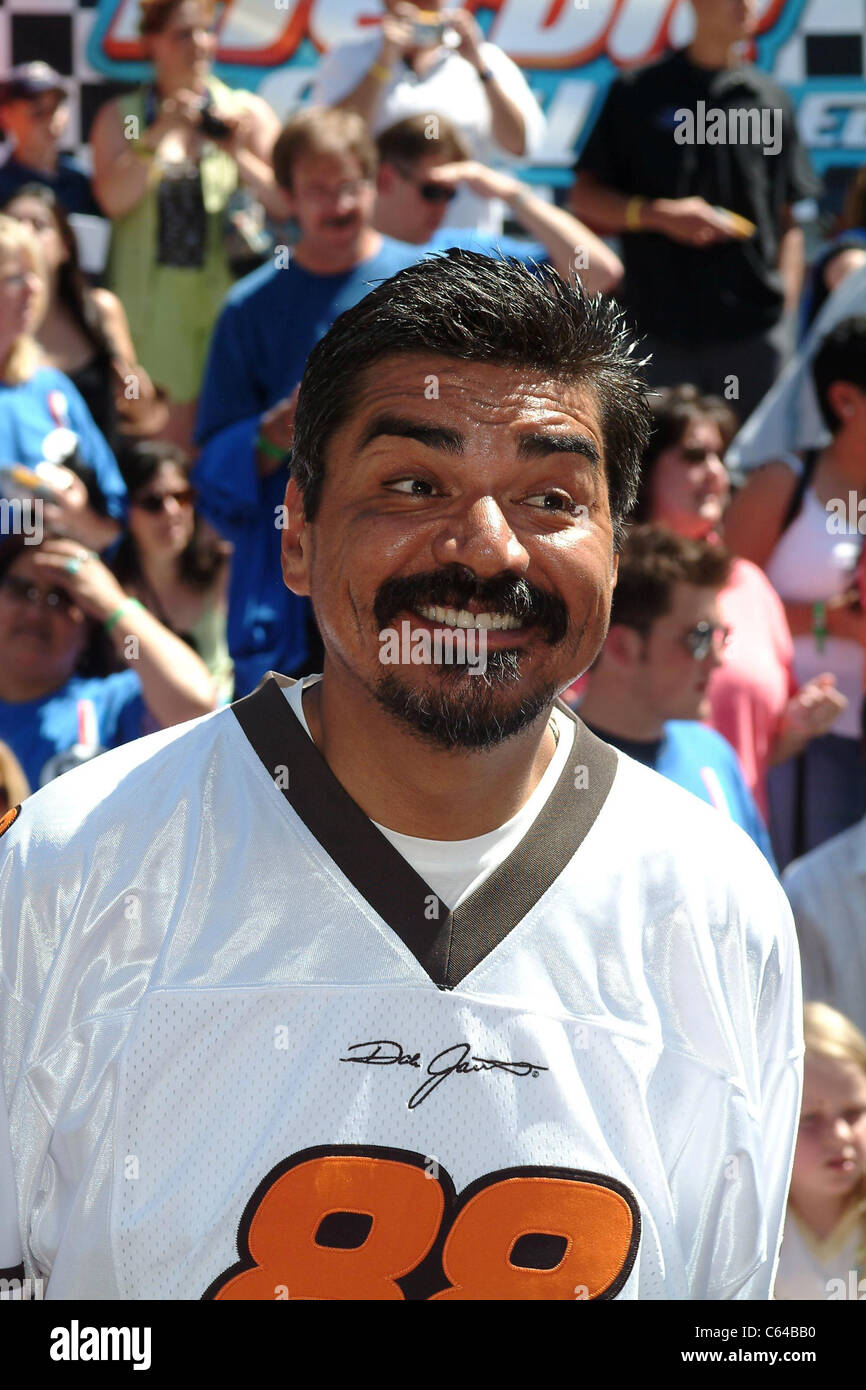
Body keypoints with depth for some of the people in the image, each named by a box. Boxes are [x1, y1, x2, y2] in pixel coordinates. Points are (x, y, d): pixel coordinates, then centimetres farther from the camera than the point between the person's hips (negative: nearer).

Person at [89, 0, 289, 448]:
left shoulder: (247, 112, 8)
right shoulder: (121, 117, 8)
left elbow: (284, 204, 0)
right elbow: (114, 200, -7)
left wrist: (238, 154, -15)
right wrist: (160, 136, -17)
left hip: (228, 290, 0)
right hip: (153, 302, 0)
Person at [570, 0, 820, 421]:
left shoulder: (770, 98, 10)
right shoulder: (639, 93, 5)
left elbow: (789, 220, 12)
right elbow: (585, 198, 5)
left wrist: (786, 306, 1)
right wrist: (659, 214, -11)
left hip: (756, 330, 1)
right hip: (663, 331, -1)